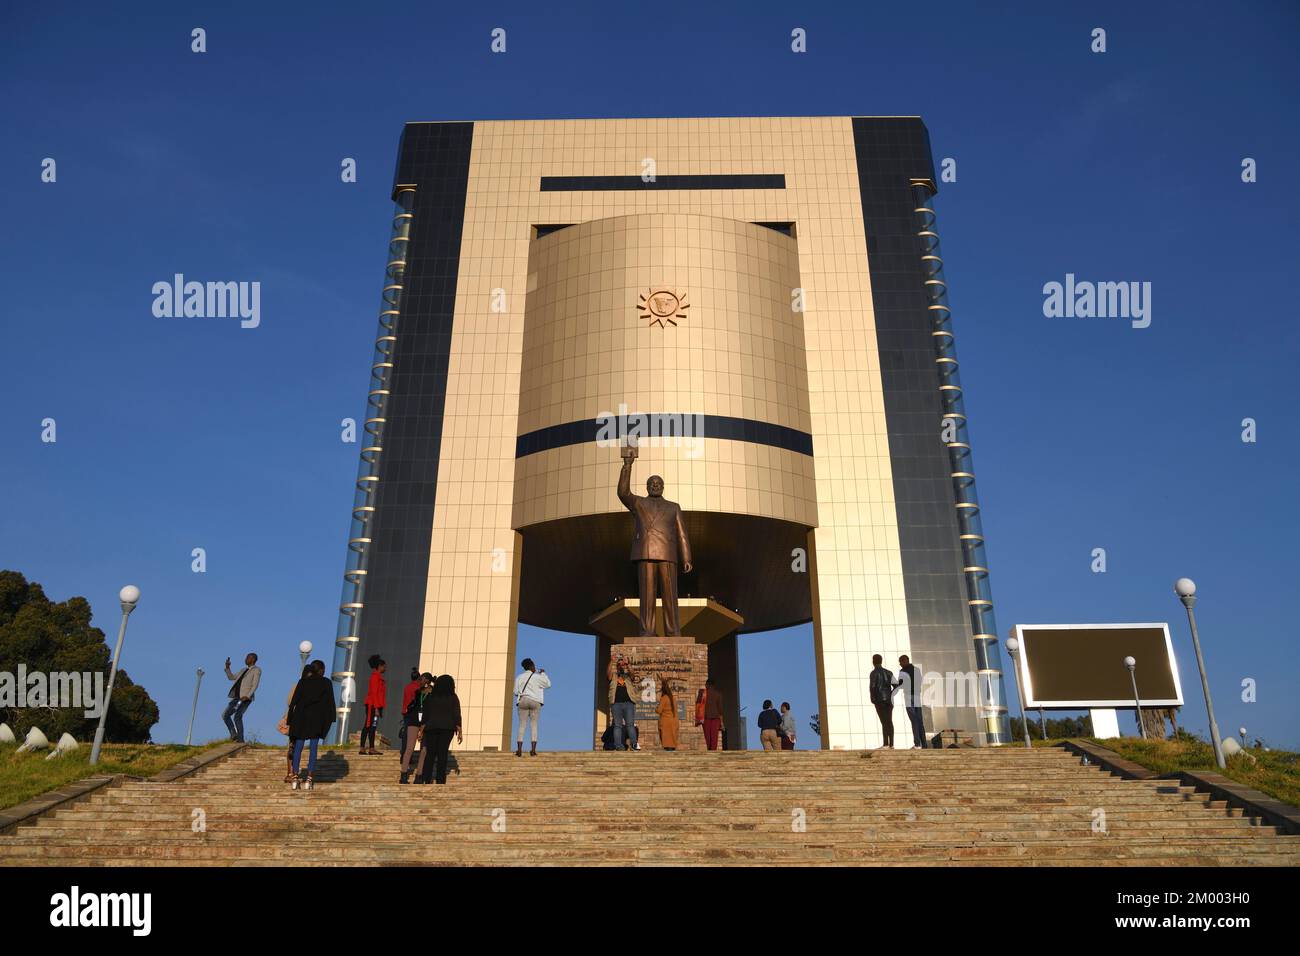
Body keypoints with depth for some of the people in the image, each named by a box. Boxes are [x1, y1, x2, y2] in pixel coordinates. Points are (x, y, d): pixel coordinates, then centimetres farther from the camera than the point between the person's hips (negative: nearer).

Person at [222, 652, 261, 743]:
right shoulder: (244, 670, 24)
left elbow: (254, 685, -12)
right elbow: (231, 677, 27)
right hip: (237, 698, 8)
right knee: (225, 715, 2)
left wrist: (247, 696, -24)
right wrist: (227, 667, 13)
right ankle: (234, 734, 11)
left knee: (237, 717, -19)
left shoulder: (257, 670, -1)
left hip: (245, 698, -8)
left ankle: (241, 740, -16)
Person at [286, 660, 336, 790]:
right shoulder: (327, 683, 0)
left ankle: (294, 777, 5)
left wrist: (290, 719, 4)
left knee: (298, 747, 9)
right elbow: (330, 702, -1)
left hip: (301, 717, 1)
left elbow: (294, 701, 0)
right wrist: (330, 719, 6)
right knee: (313, 748, 3)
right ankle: (309, 779, 0)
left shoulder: (303, 682, 3)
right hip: (318, 719, -1)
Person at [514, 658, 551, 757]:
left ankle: (519, 750, -7)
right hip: (535, 701, -2)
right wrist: (543, 673, 18)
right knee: (534, 725, 2)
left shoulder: (519, 677, 6)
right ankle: (533, 750, -5)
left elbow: (516, 692, 3)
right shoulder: (537, 677, 0)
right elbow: (548, 684, 9)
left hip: (522, 701, 2)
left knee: (522, 725, 2)